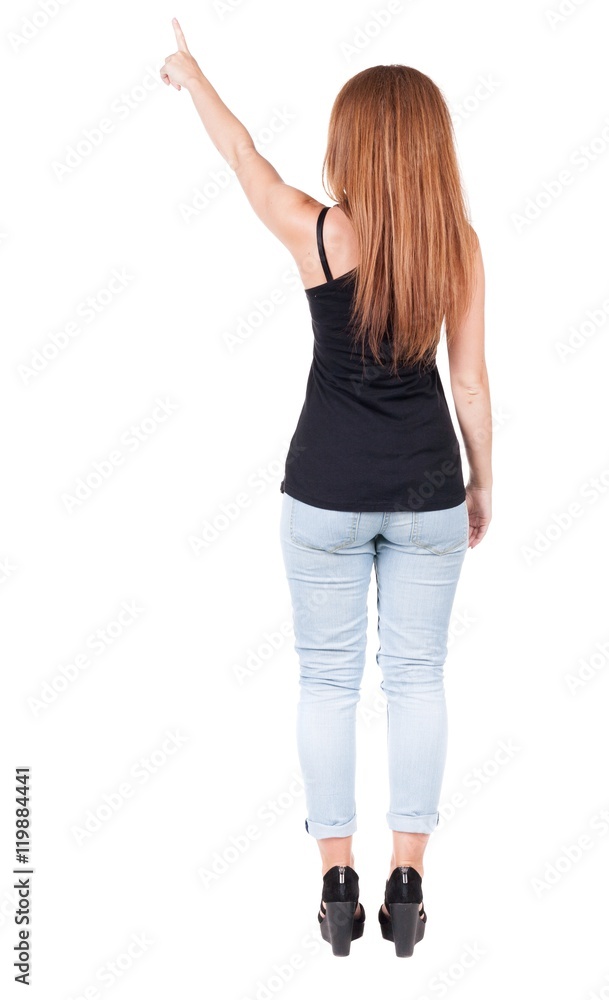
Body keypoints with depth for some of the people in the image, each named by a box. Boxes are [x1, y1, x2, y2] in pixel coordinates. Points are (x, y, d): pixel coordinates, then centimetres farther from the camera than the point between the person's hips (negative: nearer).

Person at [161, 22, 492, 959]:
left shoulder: (320, 232, -11)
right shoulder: (460, 244, -4)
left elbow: (241, 152, 6)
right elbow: (470, 378, 1)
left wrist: (190, 75, 23)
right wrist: (482, 481, 13)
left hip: (328, 492, -2)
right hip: (427, 491, 2)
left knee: (328, 678, 9)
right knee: (417, 675, 9)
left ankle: (339, 884, 15)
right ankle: (407, 883, 13)